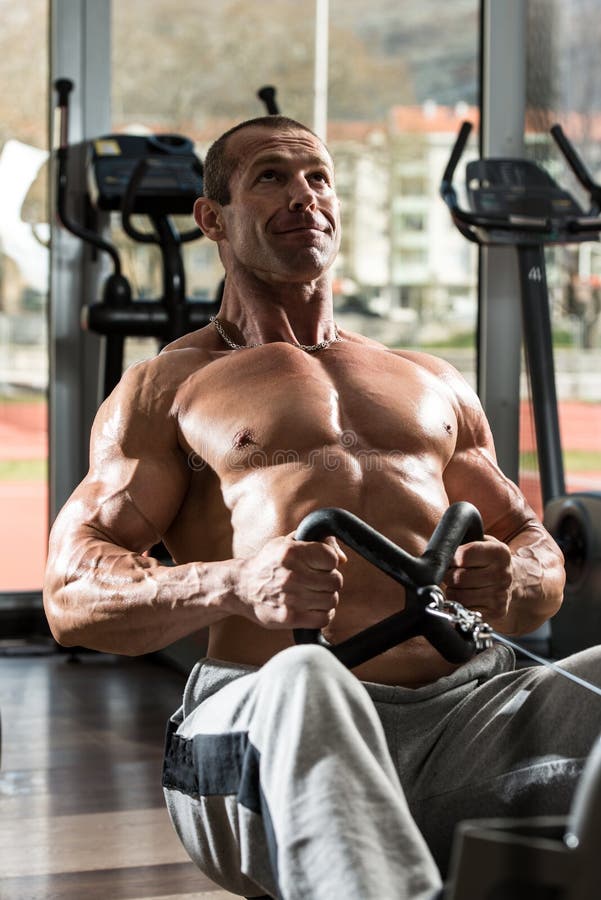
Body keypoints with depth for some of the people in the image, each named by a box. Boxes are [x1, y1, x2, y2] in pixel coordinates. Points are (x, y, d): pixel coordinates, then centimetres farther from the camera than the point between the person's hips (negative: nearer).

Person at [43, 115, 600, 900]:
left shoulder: (434, 384, 30)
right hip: (264, 727, -3)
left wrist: (510, 577, 0)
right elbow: (72, 595, 5)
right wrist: (236, 586, -16)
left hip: (463, 708, 4)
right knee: (304, 682, -40)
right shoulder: (166, 389, 17)